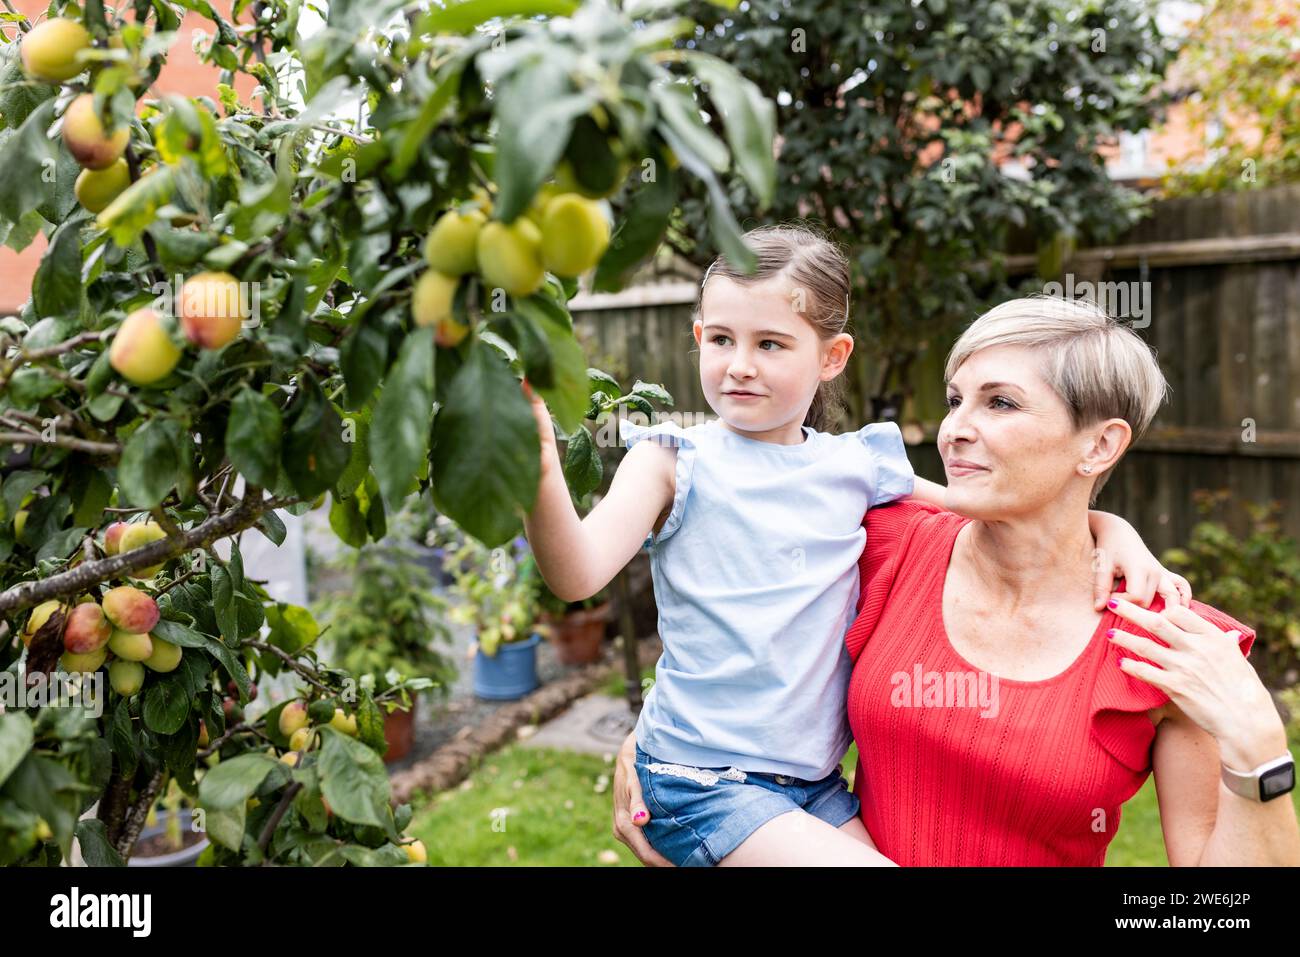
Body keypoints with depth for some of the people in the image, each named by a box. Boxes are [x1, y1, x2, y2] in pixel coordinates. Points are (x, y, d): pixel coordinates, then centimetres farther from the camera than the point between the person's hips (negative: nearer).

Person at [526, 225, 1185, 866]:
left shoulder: (858, 468, 4)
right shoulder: (676, 461, -6)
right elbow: (579, 574, -19)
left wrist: (1112, 528, 2)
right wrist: (539, 468, -37)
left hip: (816, 783, 5)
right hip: (701, 780, -4)